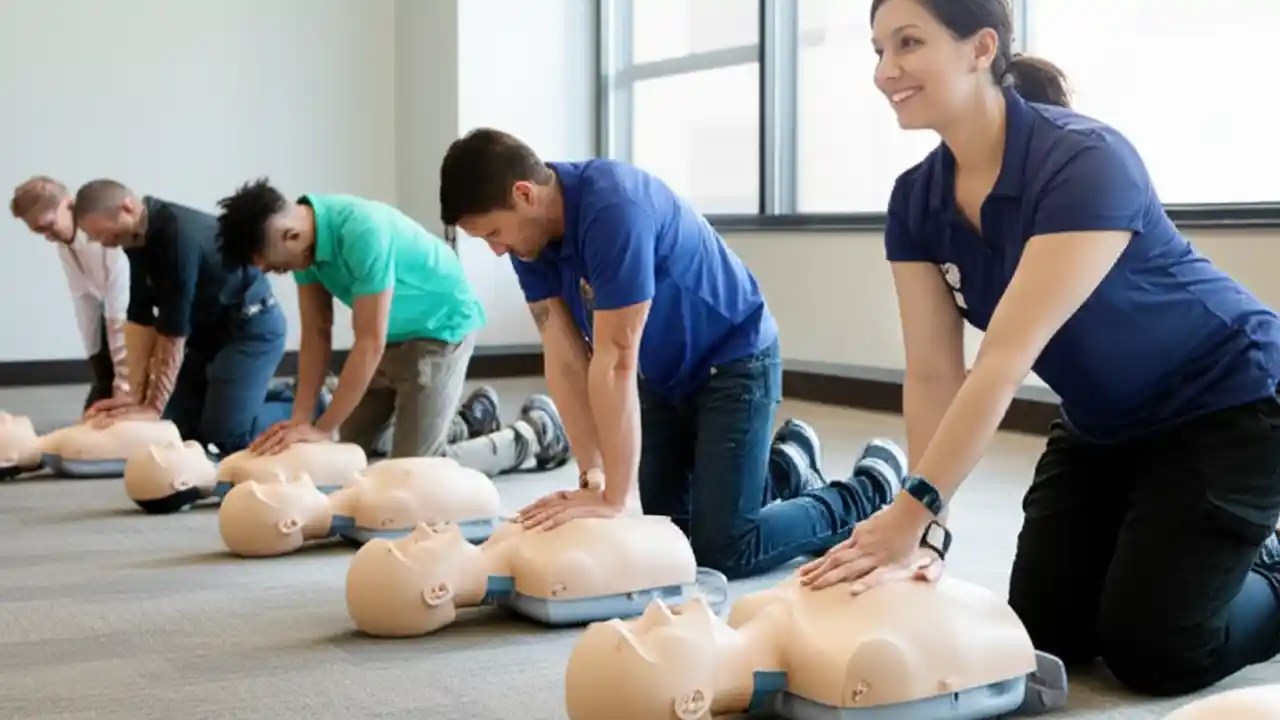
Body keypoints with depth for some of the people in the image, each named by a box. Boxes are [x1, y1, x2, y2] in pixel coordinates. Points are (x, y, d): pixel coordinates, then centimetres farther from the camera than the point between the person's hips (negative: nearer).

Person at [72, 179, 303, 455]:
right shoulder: (137, 238, -2)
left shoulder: (179, 235, -30)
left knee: (225, 435, -16)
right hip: (207, 329, 9)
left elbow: (174, 331, -27)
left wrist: (154, 407, -21)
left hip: (251, 327, -9)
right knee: (175, 426, 5)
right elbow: (140, 319, -2)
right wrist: (137, 395, -9)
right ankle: (271, 398, 21)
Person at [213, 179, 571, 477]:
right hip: (392, 332, 8)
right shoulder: (300, 235, -11)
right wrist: (300, 418, -14)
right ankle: (469, 420, 30)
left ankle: (534, 434, 7)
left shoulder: (362, 231, -35)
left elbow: (370, 343, -31)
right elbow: (316, 333, -5)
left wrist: (322, 429, -27)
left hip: (442, 327, -8)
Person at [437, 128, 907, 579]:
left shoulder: (614, 208, -35)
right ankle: (787, 469, 34)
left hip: (733, 364, -8)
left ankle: (873, 492, 11)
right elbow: (565, 359, -11)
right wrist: (591, 479, -17)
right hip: (662, 374, 8)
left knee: (722, 550, -11)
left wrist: (614, 499, -30)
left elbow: (615, 361, -34)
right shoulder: (530, 231, -11)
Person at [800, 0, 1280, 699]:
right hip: (1103, 424, 7)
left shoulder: (1085, 162, -32)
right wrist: (922, 530, -20)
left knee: (1151, 651, -9)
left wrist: (912, 512, -42)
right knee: (1045, 634, 3)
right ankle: (1193, 553, 27)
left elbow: (1005, 357, -38)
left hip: (1224, 407, -7)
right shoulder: (917, 200, -10)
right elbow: (933, 374, -11)